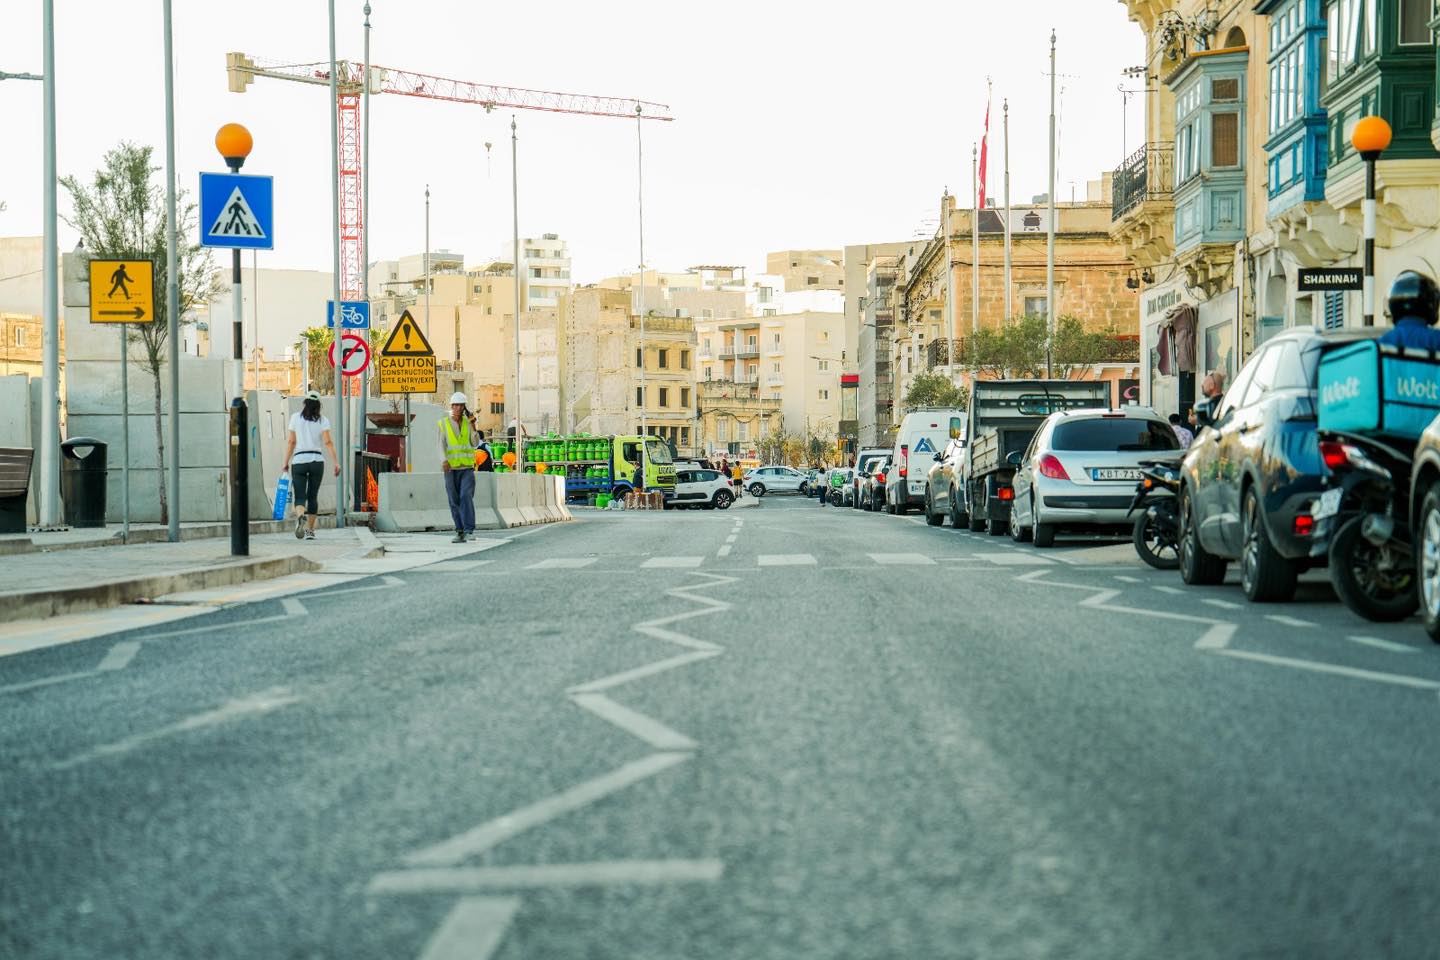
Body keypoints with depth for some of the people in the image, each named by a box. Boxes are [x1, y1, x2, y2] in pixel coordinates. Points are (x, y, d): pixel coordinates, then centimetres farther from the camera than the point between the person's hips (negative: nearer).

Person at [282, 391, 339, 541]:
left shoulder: (296, 418, 4)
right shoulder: (323, 421, 5)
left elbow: (291, 441, 1)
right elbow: (328, 442, -6)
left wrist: (286, 462, 6)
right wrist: (336, 462, -7)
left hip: (299, 461, -1)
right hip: (317, 461, 1)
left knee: (300, 497, -3)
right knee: (313, 496, 12)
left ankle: (300, 517, -35)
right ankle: (310, 530, 12)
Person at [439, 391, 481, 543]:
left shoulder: (468, 423, 6)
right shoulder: (443, 424, 1)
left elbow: (475, 444, -3)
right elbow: (442, 445, -8)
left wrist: (473, 426, -15)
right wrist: (444, 461, -25)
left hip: (467, 468, 0)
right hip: (451, 468, 0)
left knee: (466, 497, -17)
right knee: (455, 502, 2)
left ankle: (469, 531, -22)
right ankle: (460, 533, 11)